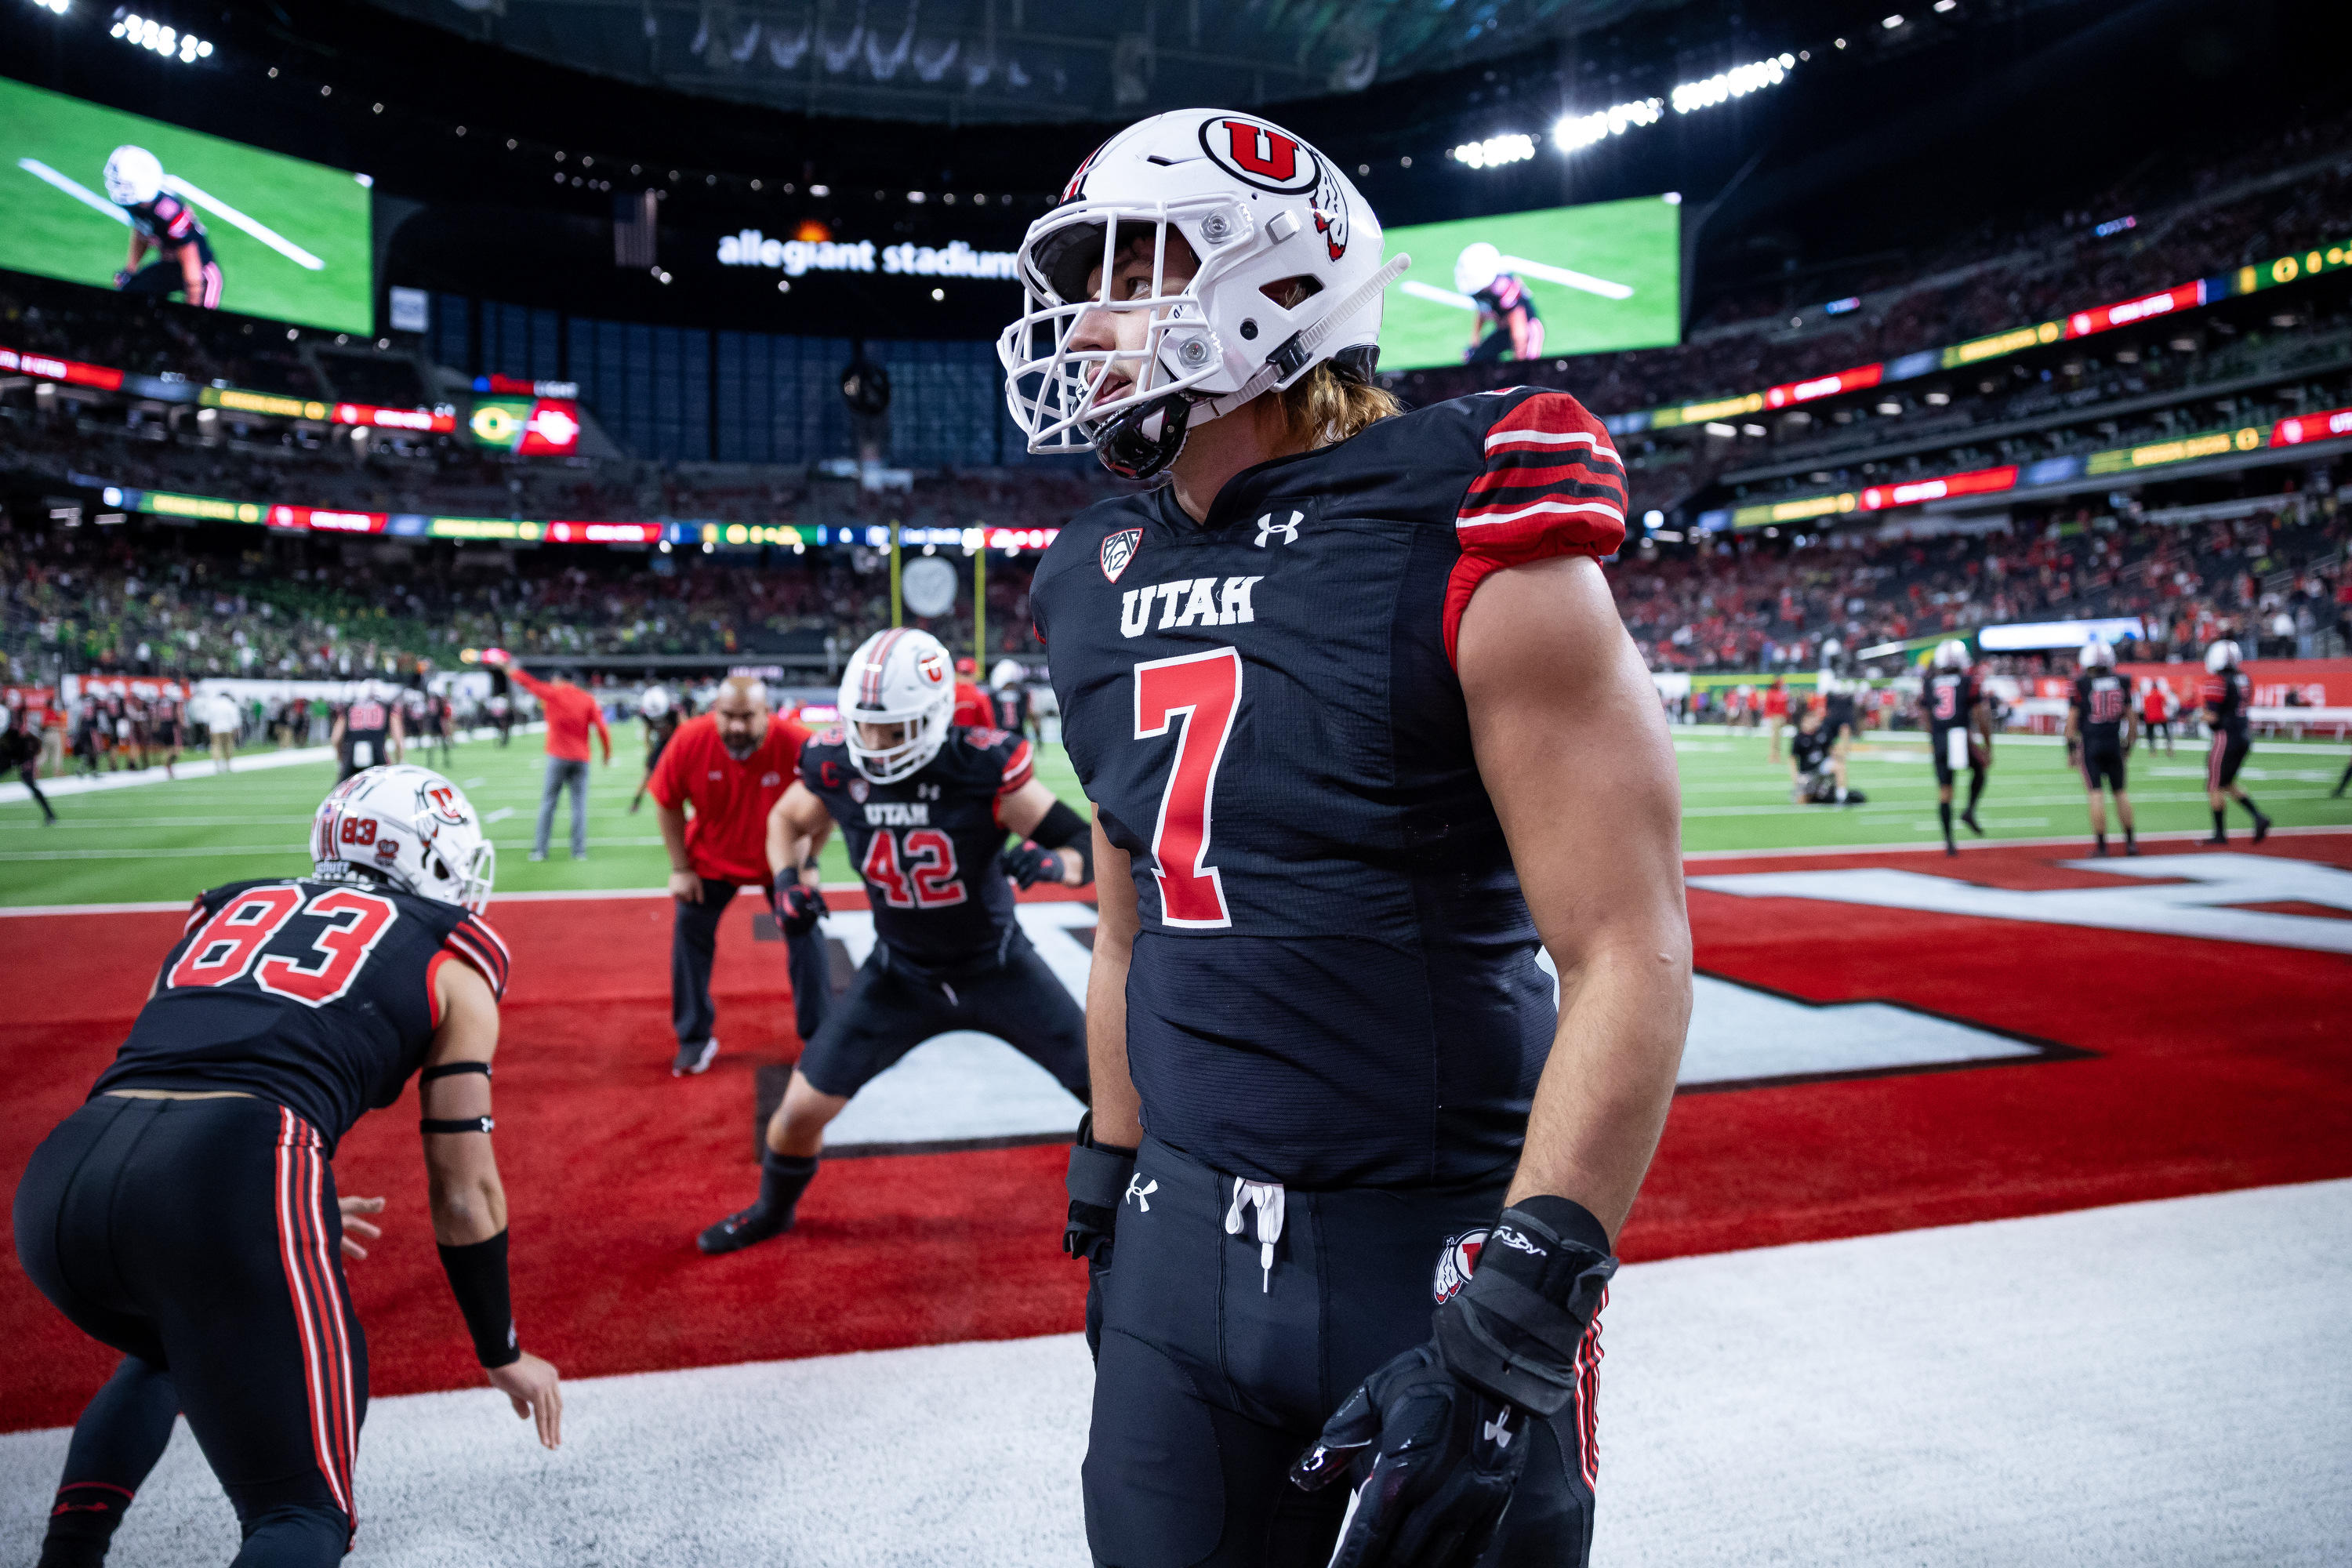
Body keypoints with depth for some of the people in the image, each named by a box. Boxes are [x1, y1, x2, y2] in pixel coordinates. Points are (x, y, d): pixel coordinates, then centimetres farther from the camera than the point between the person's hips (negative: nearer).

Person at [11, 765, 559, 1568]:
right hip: (232, 1182, -6)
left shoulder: (226, 909, 29)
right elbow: (464, 1190, 15)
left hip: (62, 1175, 6)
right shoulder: (450, 958, 15)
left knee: (169, 1344, 39)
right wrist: (503, 1356, 30)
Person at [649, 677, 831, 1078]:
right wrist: (681, 868, -7)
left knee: (806, 935, -1)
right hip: (712, 859, 1)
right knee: (690, 934, 0)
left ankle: (819, 1036, 15)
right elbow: (667, 804, -9)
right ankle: (694, 1039, 18)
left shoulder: (797, 745, -31)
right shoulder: (690, 741, -26)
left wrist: (808, 864, -11)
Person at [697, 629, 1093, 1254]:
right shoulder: (837, 766, -17)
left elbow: (1089, 846, -22)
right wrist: (788, 880, -12)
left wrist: (1049, 862, -44)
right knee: (803, 1106, 3)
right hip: (900, 973, 3)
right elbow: (786, 819, 7)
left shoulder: (982, 768, -27)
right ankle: (771, 1211, 36)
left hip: (997, 966, -2)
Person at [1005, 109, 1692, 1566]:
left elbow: (1631, 957, -17)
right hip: (1188, 1232, 6)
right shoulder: (1103, 584, 6)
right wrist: (1112, 1190, 17)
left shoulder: (1462, 542, -14)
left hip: (1435, 1242, -5)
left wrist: (1517, 1320, -20)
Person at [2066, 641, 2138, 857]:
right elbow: (2130, 716, 9)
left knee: (2095, 793, -2)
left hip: (2089, 744, -3)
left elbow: (2072, 719, -5)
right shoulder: (2122, 683, 4)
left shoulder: (2081, 685, -6)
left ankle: (2102, 845, -1)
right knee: (2120, 791, 13)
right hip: (2114, 743, 3)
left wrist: (2071, 749, 1)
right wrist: (2128, 744, 20)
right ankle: (2130, 841, 16)